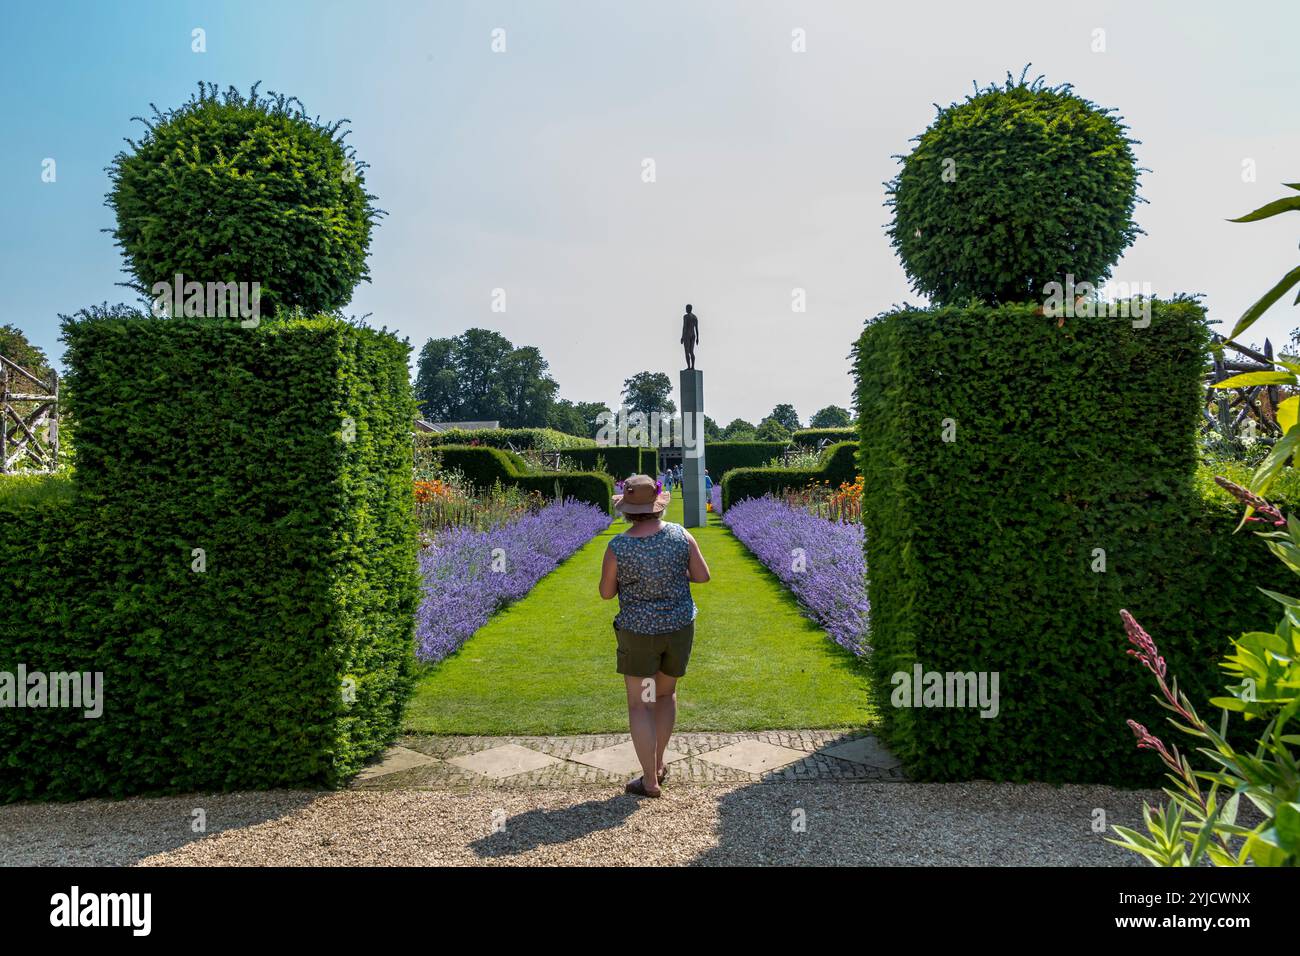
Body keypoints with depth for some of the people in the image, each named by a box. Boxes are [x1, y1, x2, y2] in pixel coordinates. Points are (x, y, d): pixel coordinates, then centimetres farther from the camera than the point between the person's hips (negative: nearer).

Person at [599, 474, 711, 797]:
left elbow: (606, 592, -6)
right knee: (666, 692, 24)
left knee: (639, 705, 8)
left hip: (638, 631, -3)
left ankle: (650, 781, 12)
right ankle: (658, 763, 33)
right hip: (679, 626, 4)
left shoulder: (617, 547, -18)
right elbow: (702, 576, -4)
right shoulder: (680, 535, -11)